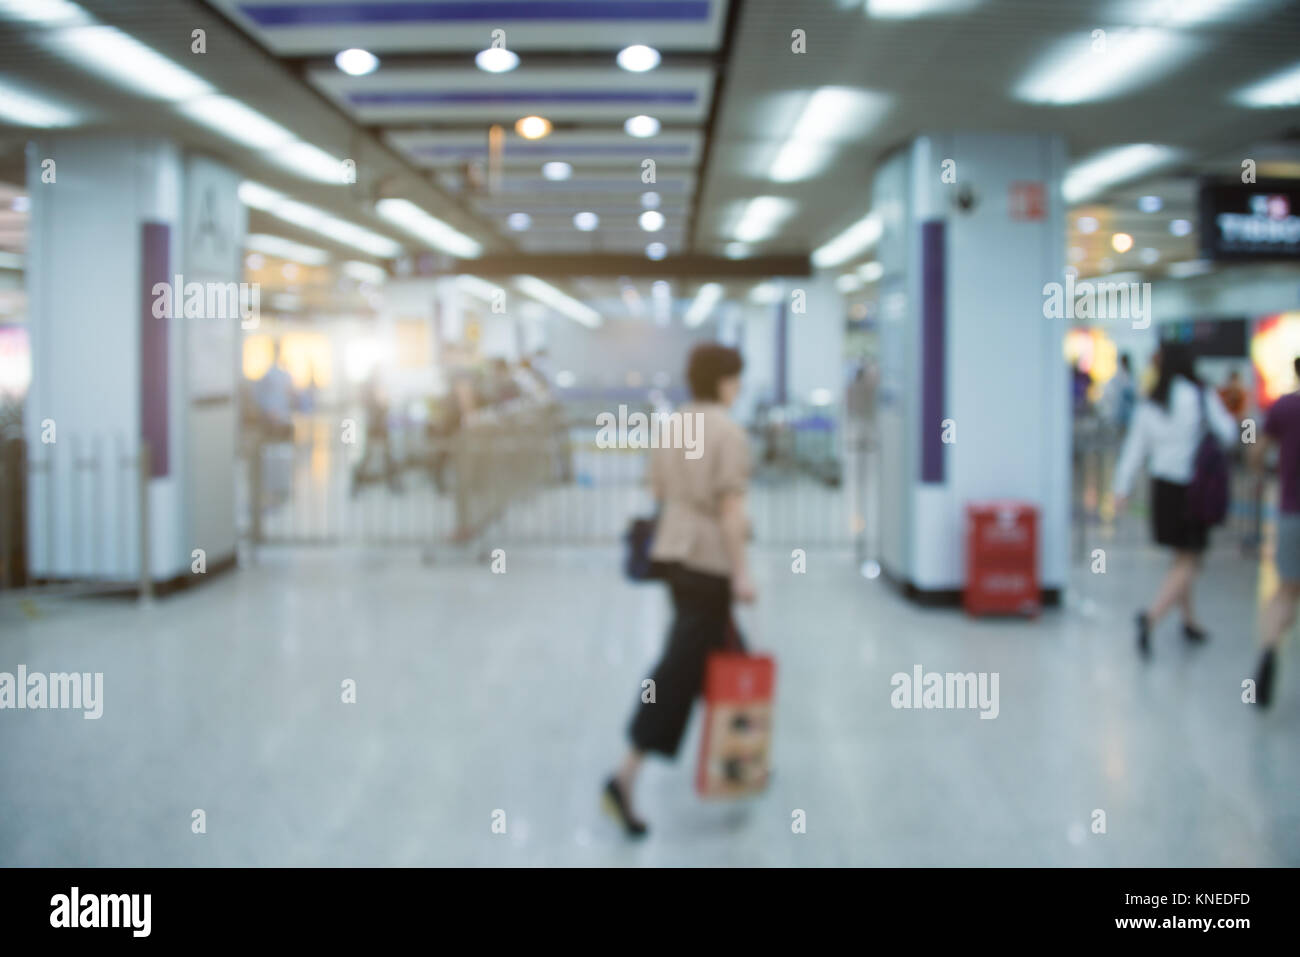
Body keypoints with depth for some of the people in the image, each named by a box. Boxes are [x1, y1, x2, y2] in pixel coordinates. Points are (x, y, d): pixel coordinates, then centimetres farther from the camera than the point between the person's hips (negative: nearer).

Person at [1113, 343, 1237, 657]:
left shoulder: (1150, 404, 1)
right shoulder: (1202, 397, -9)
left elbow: (1134, 447, 0)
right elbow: (1228, 434, -3)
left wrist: (1122, 489, 2)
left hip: (1163, 487, 4)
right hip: (1194, 487, -4)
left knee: (1183, 558, 20)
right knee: (1188, 564, 0)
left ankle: (1189, 620, 28)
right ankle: (1152, 616, -19)